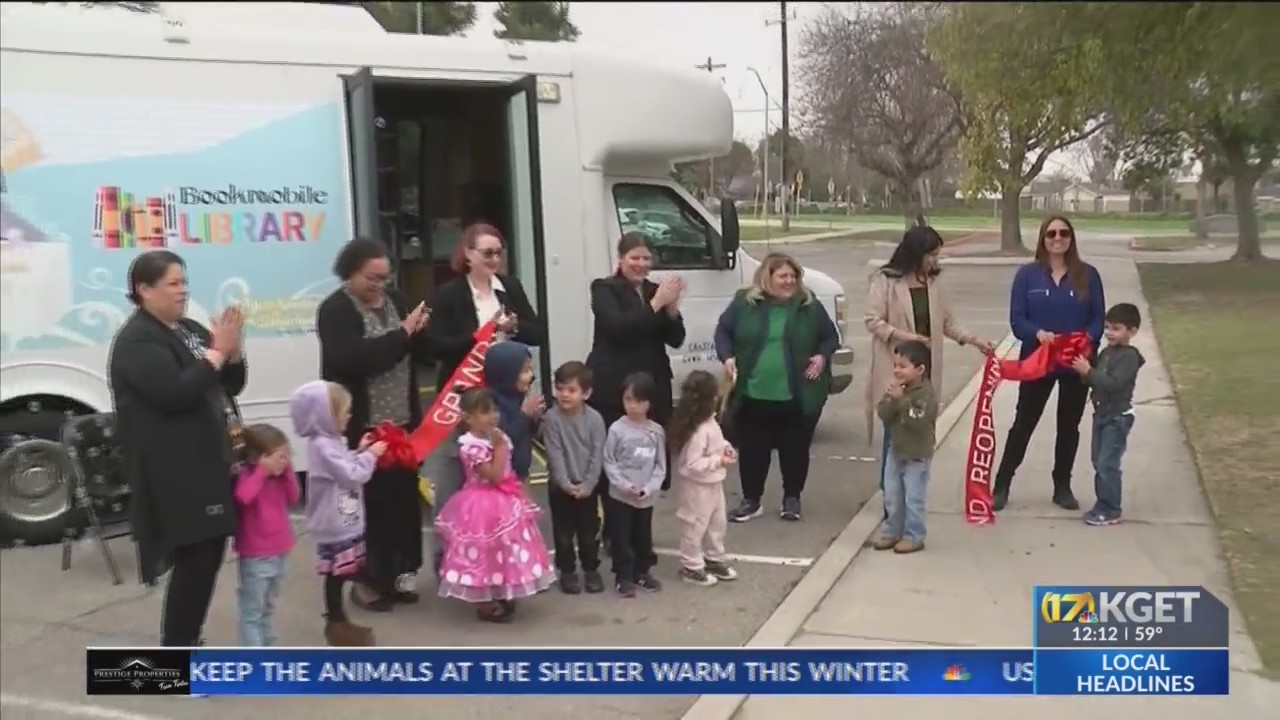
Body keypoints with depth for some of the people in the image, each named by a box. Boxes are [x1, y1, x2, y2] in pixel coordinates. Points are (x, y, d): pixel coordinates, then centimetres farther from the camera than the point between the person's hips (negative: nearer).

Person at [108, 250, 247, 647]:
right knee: (195, 558, -8)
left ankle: (186, 642, 27)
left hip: (211, 464, 9)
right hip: (177, 474, -9)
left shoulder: (190, 330, 15)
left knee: (209, 553, 13)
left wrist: (233, 350, -4)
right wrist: (217, 351, -19)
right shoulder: (137, 341, -11)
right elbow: (175, 393, -24)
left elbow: (232, 385, 15)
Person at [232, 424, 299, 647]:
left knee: (268, 609, 23)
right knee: (252, 613, 1)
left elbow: (293, 498, 6)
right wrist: (262, 471, -28)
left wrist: (288, 471, -2)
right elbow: (243, 497, -36)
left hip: (280, 553, 8)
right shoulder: (246, 475, -17)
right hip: (255, 558, -8)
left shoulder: (279, 476, 6)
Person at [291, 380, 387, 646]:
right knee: (337, 574, -1)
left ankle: (338, 620, 27)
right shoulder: (322, 446, -21)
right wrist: (369, 456, -12)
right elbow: (351, 476, -22)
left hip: (344, 521, 10)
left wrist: (359, 452, 10)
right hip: (335, 524, -10)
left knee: (344, 573, 16)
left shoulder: (331, 441, 11)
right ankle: (335, 624, 10)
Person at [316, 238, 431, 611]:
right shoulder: (335, 310, -9)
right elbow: (356, 359, -25)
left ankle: (400, 571, 21)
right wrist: (402, 333, -20)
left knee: (405, 497, 9)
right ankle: (368, 578, 14)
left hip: (403, 421, 6)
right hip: (361, 426, -6)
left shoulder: (394, 299, 10)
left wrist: (418, 332, -8)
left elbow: (420, 353, 14)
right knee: (369, 501, 0)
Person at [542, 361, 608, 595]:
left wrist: (587, 484, -13)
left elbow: (598, 455, -9)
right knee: (563, 532, 9)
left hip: (587, 487, 1)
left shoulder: (595, 419, -10)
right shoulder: (552, 418, -13)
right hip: (560, 487, -1)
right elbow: (555, 455, -14)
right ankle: (567, 571, 23)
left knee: (589, 531, 12)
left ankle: (591, 569, 28)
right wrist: (566, 483, -17)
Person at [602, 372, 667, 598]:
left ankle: (642, 572, 33)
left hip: (646, 497, 3)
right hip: (620, 496, -3)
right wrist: (625, 486, -18)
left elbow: (661, 466, -1)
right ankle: (623, 577, 19)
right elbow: (609, 463, -8)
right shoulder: (617, 429, -11)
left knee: (644, 536, 17)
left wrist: (648, 488, -13)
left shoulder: (656, 431, -4)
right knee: (622, 538, 6)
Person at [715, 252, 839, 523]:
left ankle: (792, 498, 29)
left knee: (795, 449, 10)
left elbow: (831, 337, 10)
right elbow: (723, 331, 7)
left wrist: (822, 356, -9)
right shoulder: (745, 303, -1)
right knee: (752, 449, 8)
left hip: (797, 397, 0)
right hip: (753, 395, 0)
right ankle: (751, 500, 23)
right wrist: (727, 357, -10)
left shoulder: (809, 305, 1)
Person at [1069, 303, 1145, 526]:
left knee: (1108, 464, -7)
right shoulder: (1106, 352, 9)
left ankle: (1111, 511, 1)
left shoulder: (1129, 356, -16)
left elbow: (1114, 384, -27)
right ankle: (1103, 505, 22)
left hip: (1118, 418, -8)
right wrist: (1085, 372, -7)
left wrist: (1089, 371, -27)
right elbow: (1096, 381, 12)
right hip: (1101, 414, 9)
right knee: (1099, 463, 12)